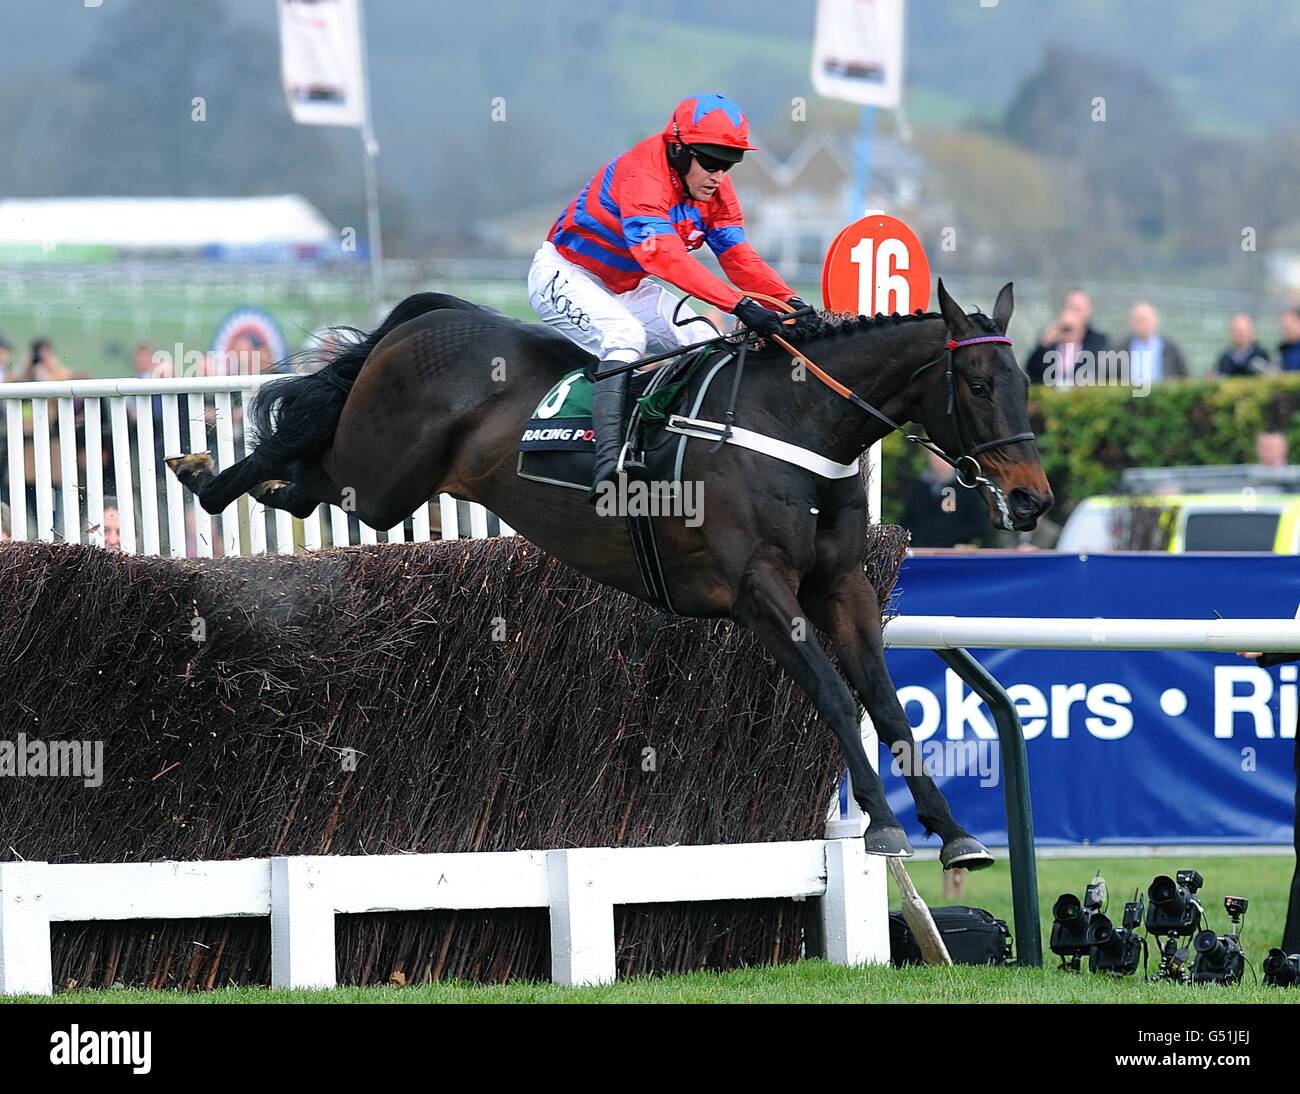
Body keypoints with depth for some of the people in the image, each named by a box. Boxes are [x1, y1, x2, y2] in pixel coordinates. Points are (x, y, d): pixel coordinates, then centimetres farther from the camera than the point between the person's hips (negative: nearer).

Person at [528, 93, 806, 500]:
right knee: (626, 336, -34)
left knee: (708, 346, -1)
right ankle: (609, 461, -43)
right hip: (566, 275, -9)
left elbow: (739, 257, -10)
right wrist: (741, 305, -55)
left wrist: (790, 303, -27)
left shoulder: (714, 187, -5)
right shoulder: (642, 176, -33)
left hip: (629, 288, 9)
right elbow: (665, 256, -46)